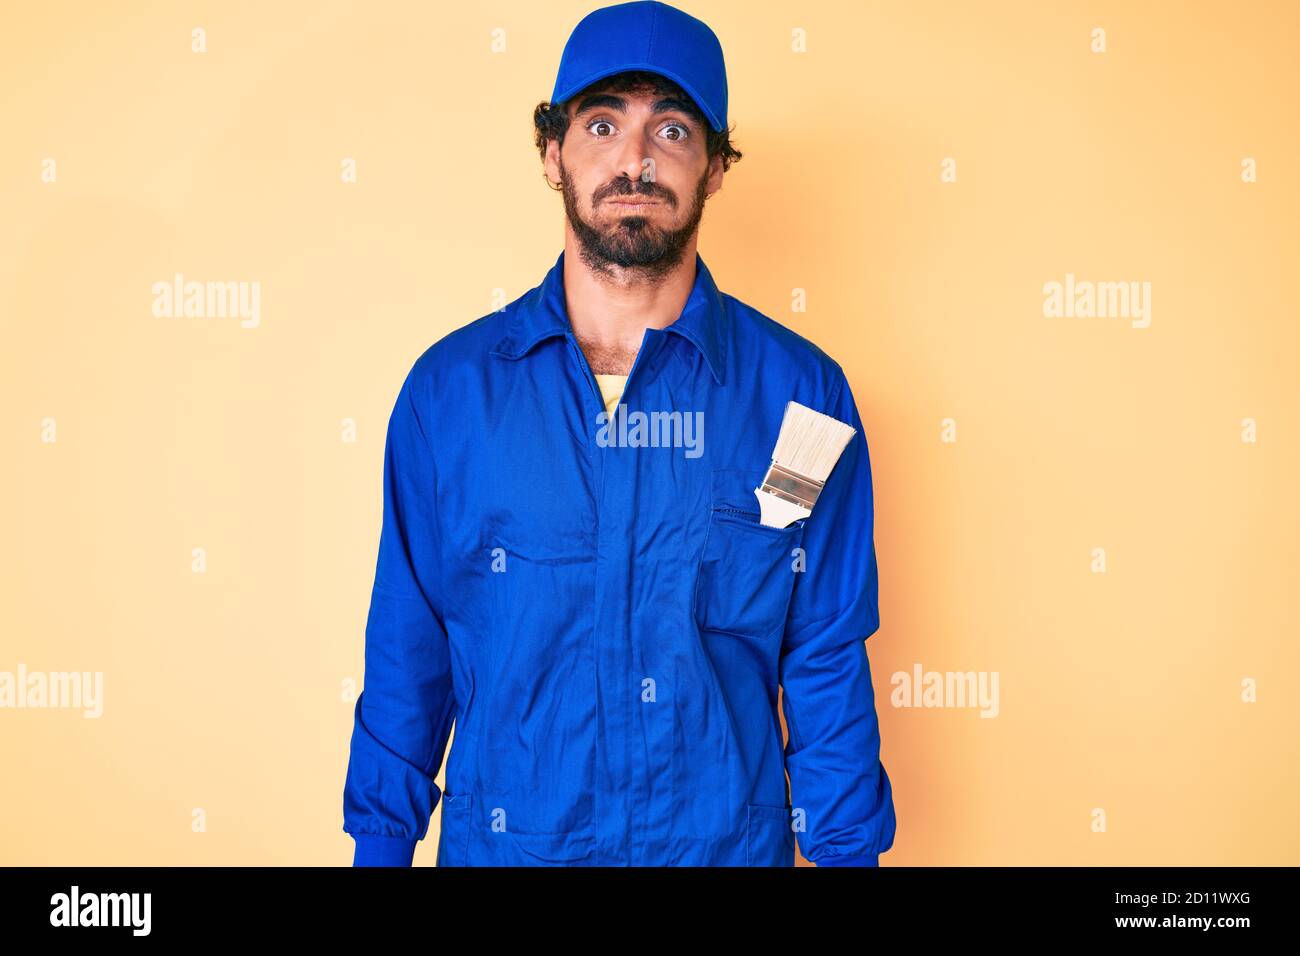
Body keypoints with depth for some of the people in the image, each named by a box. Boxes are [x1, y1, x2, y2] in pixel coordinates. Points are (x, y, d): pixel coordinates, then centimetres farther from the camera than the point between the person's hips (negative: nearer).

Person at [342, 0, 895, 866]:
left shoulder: (800, 393, -8)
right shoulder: (449, 385, -6)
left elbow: (830, 670, -4)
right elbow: (407, 656, 0)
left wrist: (846, 851, -4)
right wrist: (381, 843, 1)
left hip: (729, 840, 0)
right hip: (501, 839, 1)